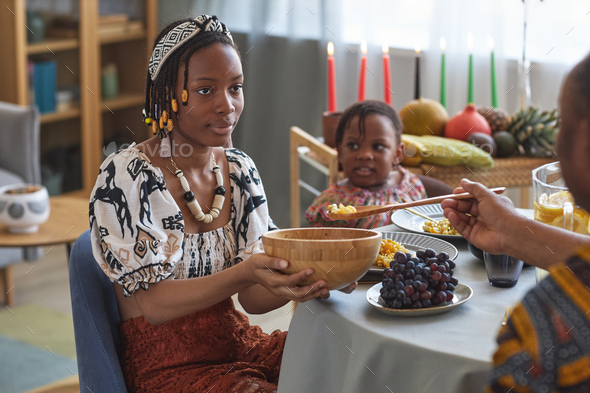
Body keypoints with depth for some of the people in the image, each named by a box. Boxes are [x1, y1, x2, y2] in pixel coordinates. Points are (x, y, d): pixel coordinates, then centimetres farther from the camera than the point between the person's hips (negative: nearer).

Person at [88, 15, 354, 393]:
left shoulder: (240, 171, 5)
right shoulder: (124, 175, -14)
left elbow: (252, 297, 3)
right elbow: (151, 304, -18)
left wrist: (305, 279, -19)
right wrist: (243, 273, -33)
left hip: (236, 343, 6)